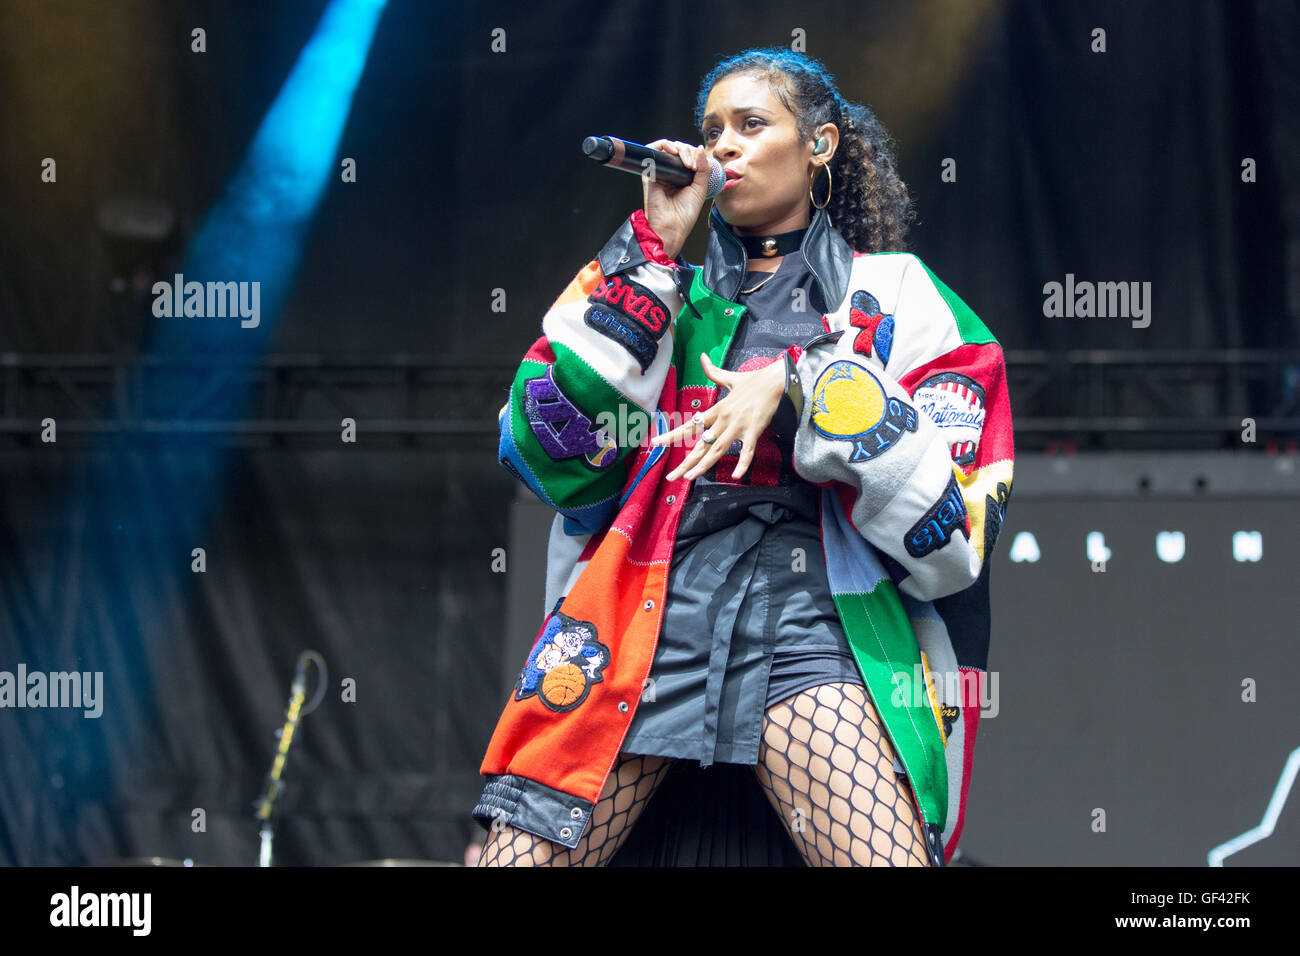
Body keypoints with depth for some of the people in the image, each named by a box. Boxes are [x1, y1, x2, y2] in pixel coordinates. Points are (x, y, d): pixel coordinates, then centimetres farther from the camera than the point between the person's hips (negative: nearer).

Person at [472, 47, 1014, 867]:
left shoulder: (891, 294, 14)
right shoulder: (677, 297, 22)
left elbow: (956, 526, 2)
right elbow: (544, 452, 6)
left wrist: (804, 386, -9)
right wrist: (651, 251, 7)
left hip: (806, 613, -2)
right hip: (646, 607, 2)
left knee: (886, 855, -25)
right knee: (518, 852, -14)